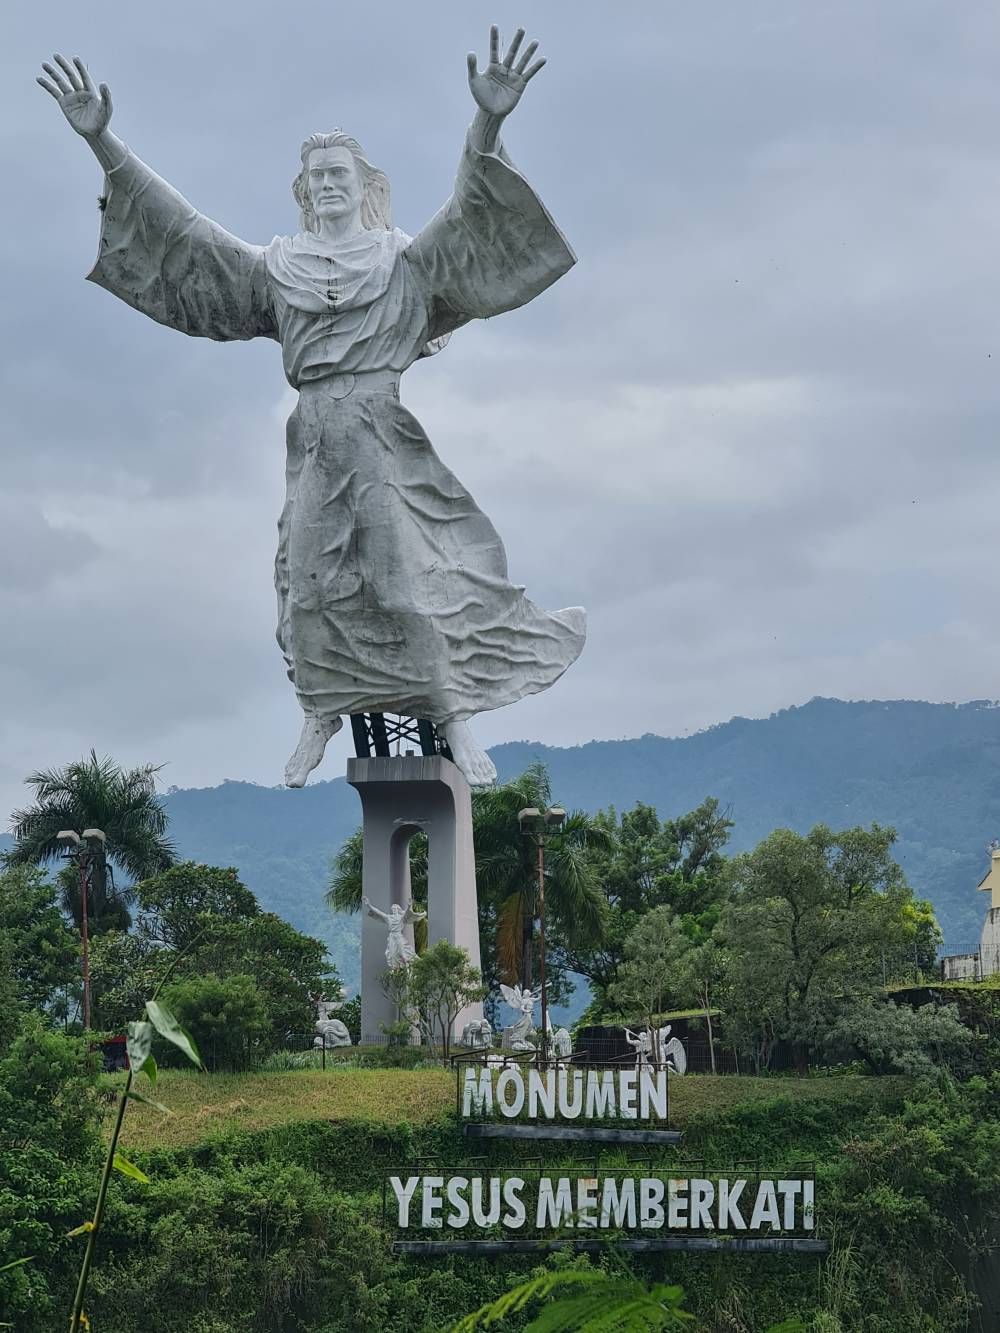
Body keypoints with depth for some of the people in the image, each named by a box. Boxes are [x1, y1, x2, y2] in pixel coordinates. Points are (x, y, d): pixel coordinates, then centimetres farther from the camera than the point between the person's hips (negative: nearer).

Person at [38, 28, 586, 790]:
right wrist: (104, 143, 1)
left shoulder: (407, 262, 8)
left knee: (415, 578, -8)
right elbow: (181, 234, 10)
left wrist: (487, 127, -28)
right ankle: (320, 719, 9)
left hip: (389, 440, -3)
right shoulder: (275, 270, 14)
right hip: (316, 442, 3)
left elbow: (467, 220, -9)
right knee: (313, 581, -2)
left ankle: (456, 726, -5)